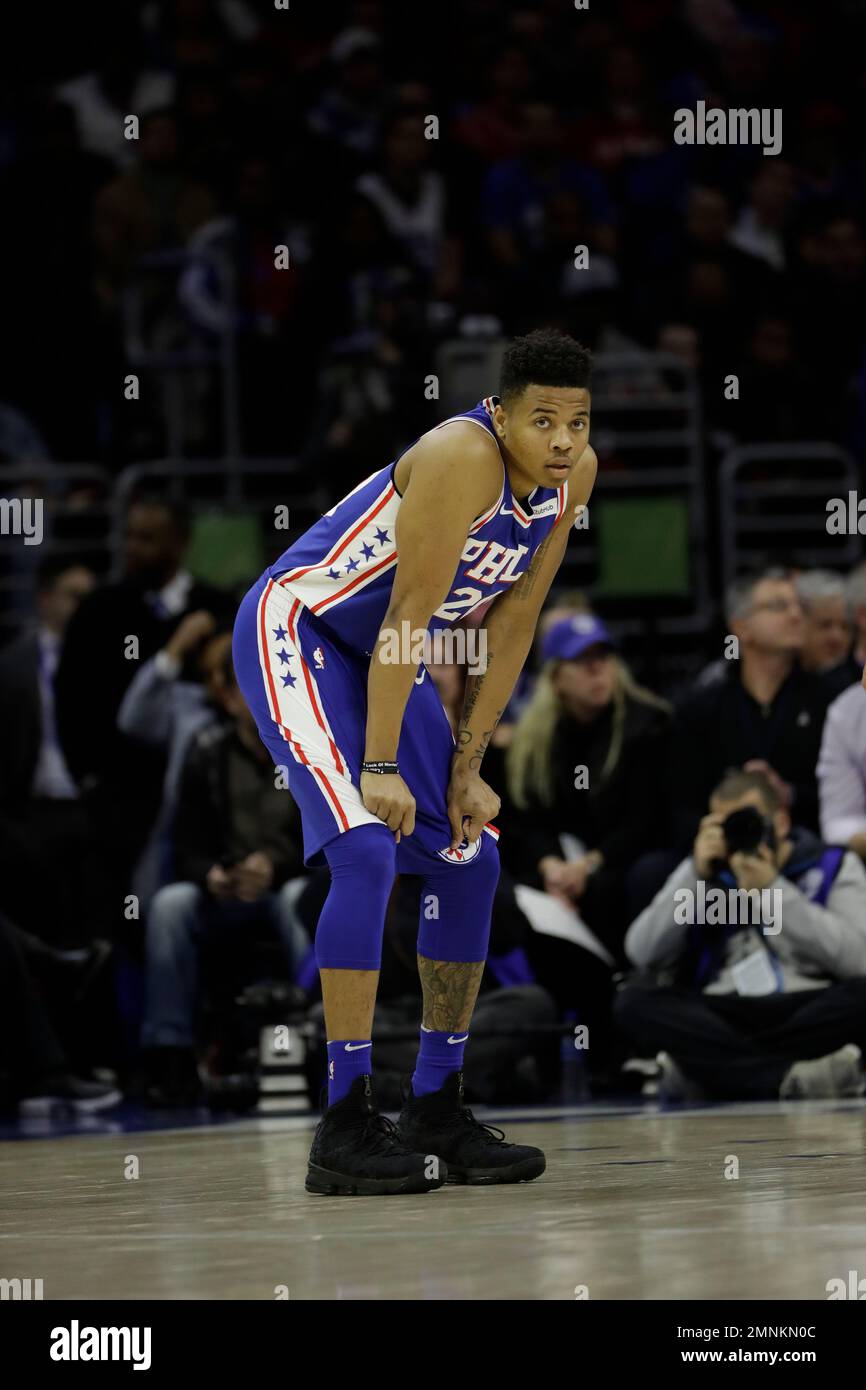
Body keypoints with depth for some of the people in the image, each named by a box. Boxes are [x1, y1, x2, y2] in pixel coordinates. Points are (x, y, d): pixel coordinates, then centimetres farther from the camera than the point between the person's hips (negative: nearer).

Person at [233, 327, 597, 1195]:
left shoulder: (573, 474, -5)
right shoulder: (462, 457, -29)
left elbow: (512, 622, 2)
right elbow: (409, 613, -28)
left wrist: (467, 764, 0)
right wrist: (380, 767, -26)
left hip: (382, 658, 9)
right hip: (294, 632, -9)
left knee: (469, 861, 7)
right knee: (367, 849, -23)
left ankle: (435, 1114, 17)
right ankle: (344, 1130, -20)